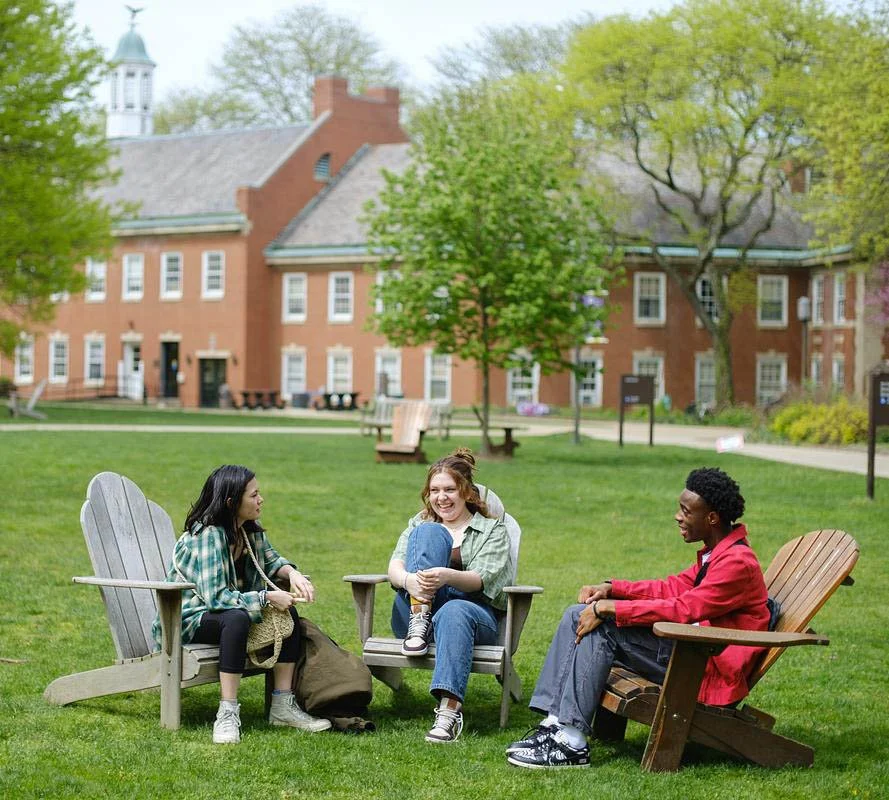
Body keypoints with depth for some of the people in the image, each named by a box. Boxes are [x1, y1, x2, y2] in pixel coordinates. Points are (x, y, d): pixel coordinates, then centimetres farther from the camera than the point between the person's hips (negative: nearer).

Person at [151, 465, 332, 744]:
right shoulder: (208, 535, -25)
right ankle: (227, 714, -37)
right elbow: (216, 597, -31)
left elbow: (270, 561, 19)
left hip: (224, 611, 9)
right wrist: (267, 597, -26)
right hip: (187, 620, -9)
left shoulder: (250, 531, 1)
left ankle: (283, 705, -7)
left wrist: (293, 573, -4)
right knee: (236, 619, -37)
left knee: (288, 612, -7)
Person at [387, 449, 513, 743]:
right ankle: (420, 620, -32)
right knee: (430, 533, -16)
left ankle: (449, 709, -56)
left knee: (454, 612, -41)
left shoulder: (493, 528, 14)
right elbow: (395, 565, 4)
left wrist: (448, 576, -28)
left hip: (473, 611, -2)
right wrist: (408, 580, -22)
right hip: (412, 609, 2)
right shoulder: (420, 524, 23)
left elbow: (484, 579, -6)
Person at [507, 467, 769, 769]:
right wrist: (611, 588, 4)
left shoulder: (738, 562, -17)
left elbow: (683, 609, -24)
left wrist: (609, 608, -20)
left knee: (601, 627, -21)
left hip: (709, 672, -10)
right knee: (578, 616, 2)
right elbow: (672, 588, 19)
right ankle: (555, 723, -8)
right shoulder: (715, 553, 15)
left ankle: (572, 741, -23)